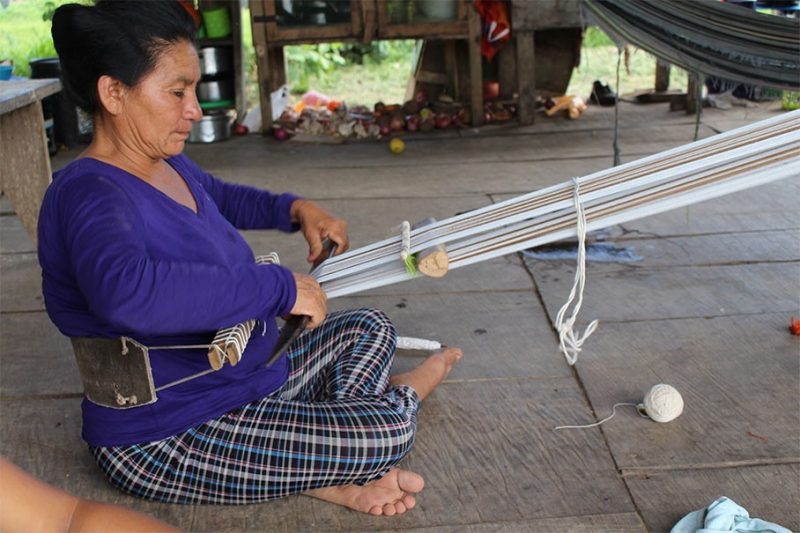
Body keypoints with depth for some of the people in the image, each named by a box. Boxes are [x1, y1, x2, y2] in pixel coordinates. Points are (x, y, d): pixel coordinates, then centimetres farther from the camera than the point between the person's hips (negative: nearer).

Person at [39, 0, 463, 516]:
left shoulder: (171, 165, 4)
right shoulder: (89, 195, -26)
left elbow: (223, 197, 29)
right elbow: (125, 290, -49)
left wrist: (295, 209, 8)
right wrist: (280, 288, -39)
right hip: (165, 442, -10)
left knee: (371, 328, 19)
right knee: (387, 432, -18)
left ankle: (331, 472, 1)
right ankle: (405, 392, 18)